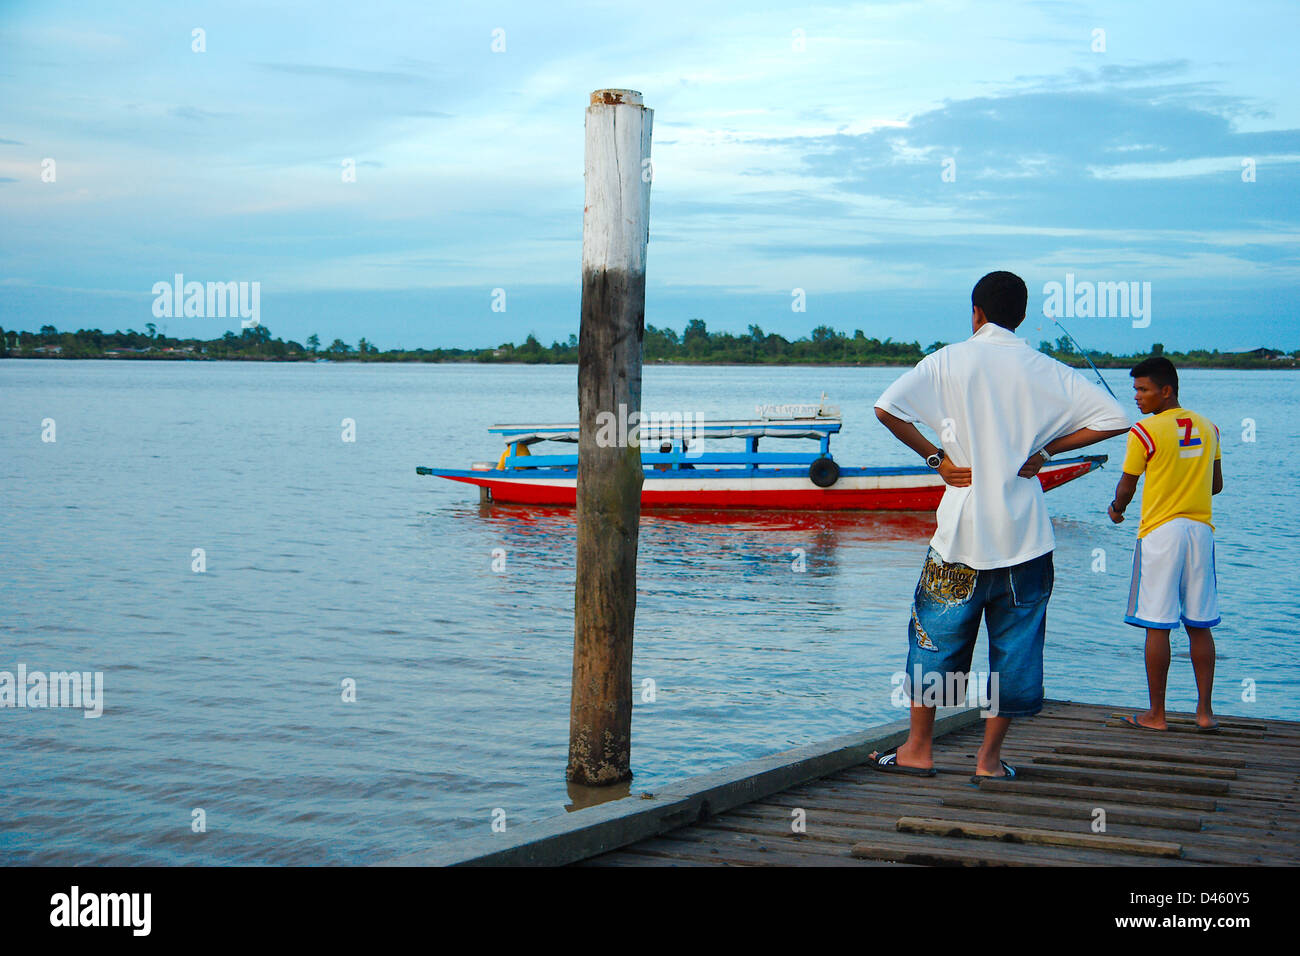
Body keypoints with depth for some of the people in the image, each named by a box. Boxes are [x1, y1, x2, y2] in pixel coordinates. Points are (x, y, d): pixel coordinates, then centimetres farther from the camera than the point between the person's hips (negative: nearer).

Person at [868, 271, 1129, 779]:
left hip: (963, 529, -1)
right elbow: (1113, 418, 0)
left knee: (935, 636, 12)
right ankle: (990, 757, 14)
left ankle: (918, 749, 17)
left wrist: (935, 456, -3)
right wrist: (1044, 450, 3)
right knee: (1015, 645, 10)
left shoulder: (949, 362, -2)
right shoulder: (1046, 372, 2)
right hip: (1026, 534, 1)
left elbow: (887, 407, -12)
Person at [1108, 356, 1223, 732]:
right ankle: (1204, 711, 11)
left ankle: (1156, 715, 3)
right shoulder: (1208, 427, 8)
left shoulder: (1144, 432, -9)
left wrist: (1116, 509, 21)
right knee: (1199, 625, 10)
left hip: (1160, 532, -5)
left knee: (1158, 626, -1)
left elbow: (1126, 488, -1)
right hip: (1201, 529, 5)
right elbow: (1216, 485, 15)